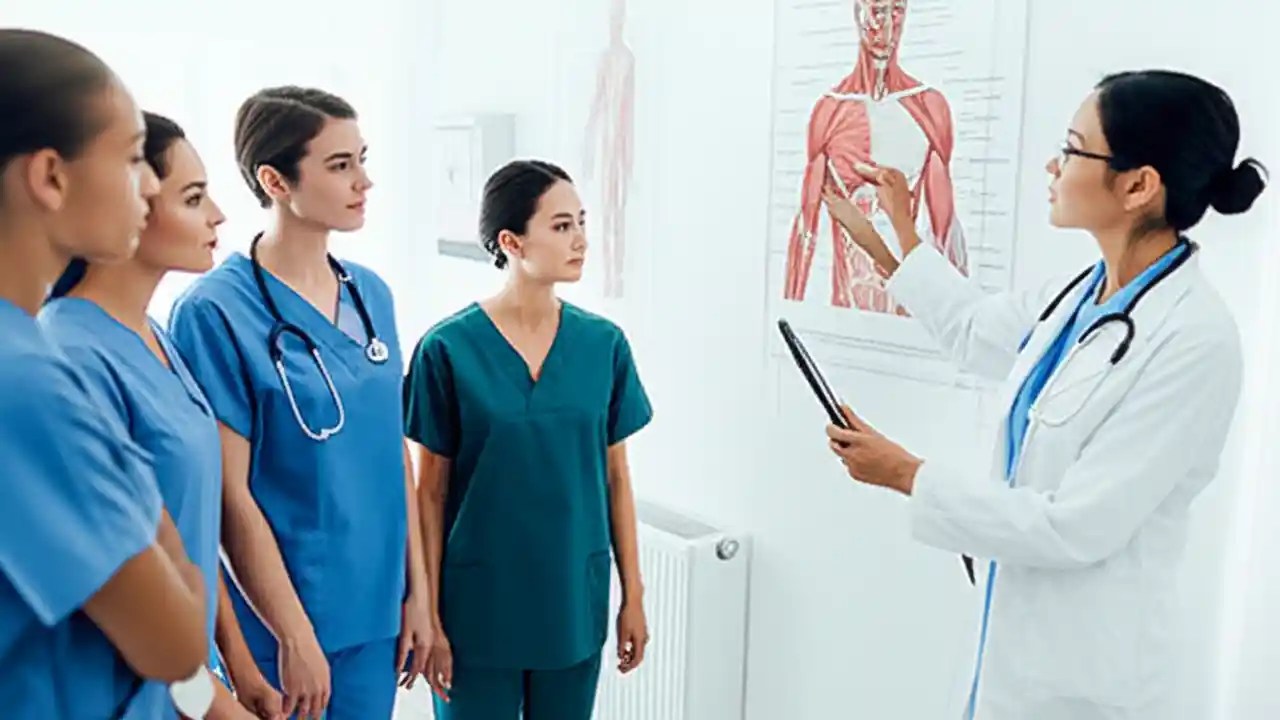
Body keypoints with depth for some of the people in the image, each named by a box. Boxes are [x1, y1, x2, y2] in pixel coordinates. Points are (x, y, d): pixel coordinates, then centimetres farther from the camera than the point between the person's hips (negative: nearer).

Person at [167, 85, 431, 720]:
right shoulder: (217, 311, -15)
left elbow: (393, 450, 7)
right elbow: (230, 494, -14)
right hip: (279, 621, -5)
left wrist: (417, 590, 7)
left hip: (376, 611, 6)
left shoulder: (372, 294, 3)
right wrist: (295, 634, -12)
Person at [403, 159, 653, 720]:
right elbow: (430, 493, -6)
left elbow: (616, 478, 4)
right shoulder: (448, 349, -11)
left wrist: (633, 595, 6)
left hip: (575, 600, 3)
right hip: (479, 604, -3)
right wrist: (429, 616, -5)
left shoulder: (604, 344, -2)